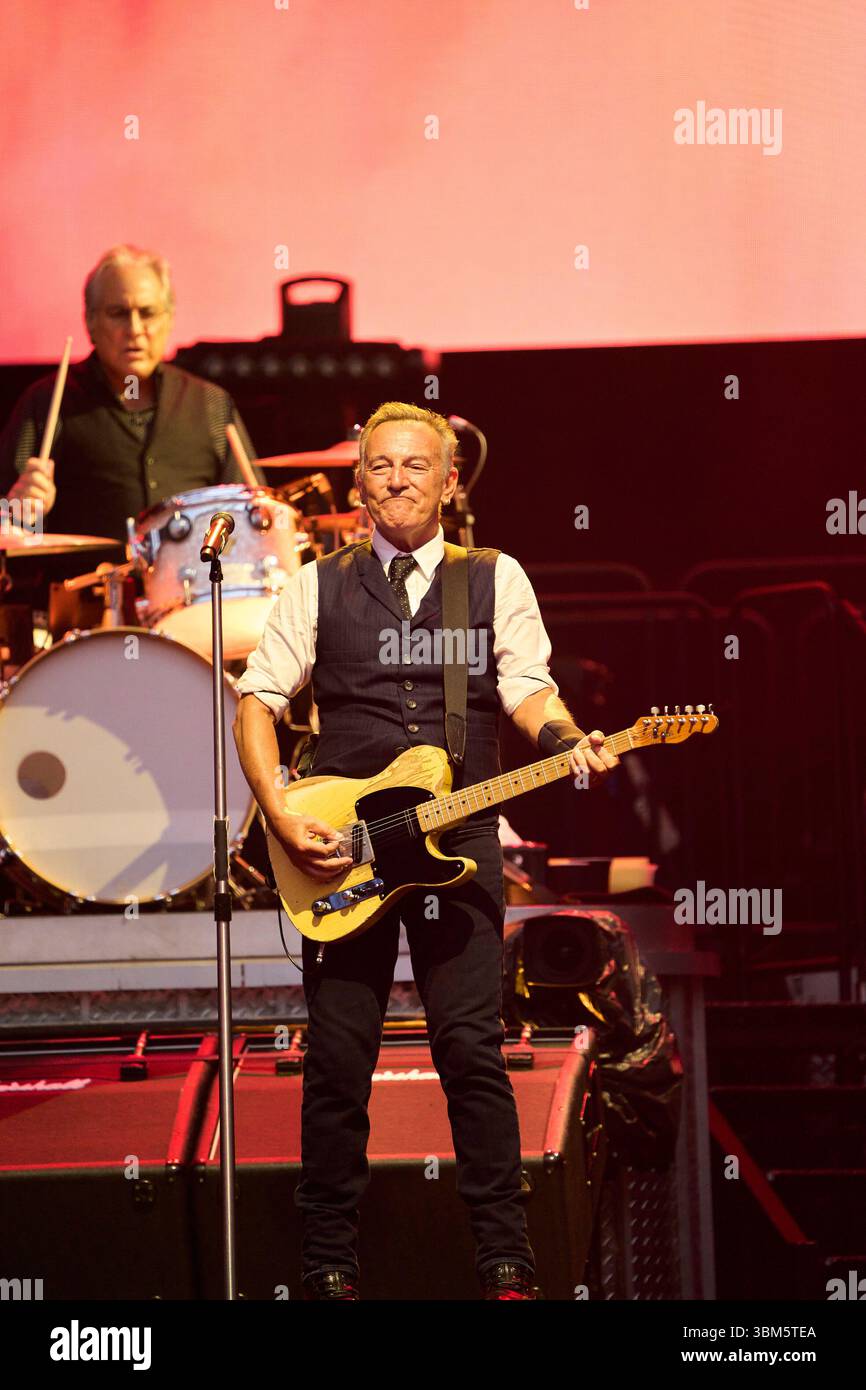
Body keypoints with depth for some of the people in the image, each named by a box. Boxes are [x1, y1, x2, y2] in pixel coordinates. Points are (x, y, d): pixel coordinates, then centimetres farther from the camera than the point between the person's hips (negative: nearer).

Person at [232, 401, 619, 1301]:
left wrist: (570, 743, -20)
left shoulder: (497, 579, 10)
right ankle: (328, 1266, 10)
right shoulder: (319, 586, 10)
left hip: (459, 844, -1)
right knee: (337, 1061, 1)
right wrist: (281, 818, -6)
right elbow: (258, 701, 7)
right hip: (342, 850, 1)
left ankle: (505, 1261, 1)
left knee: (472, 1049, -5)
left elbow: (527, 688, 2)